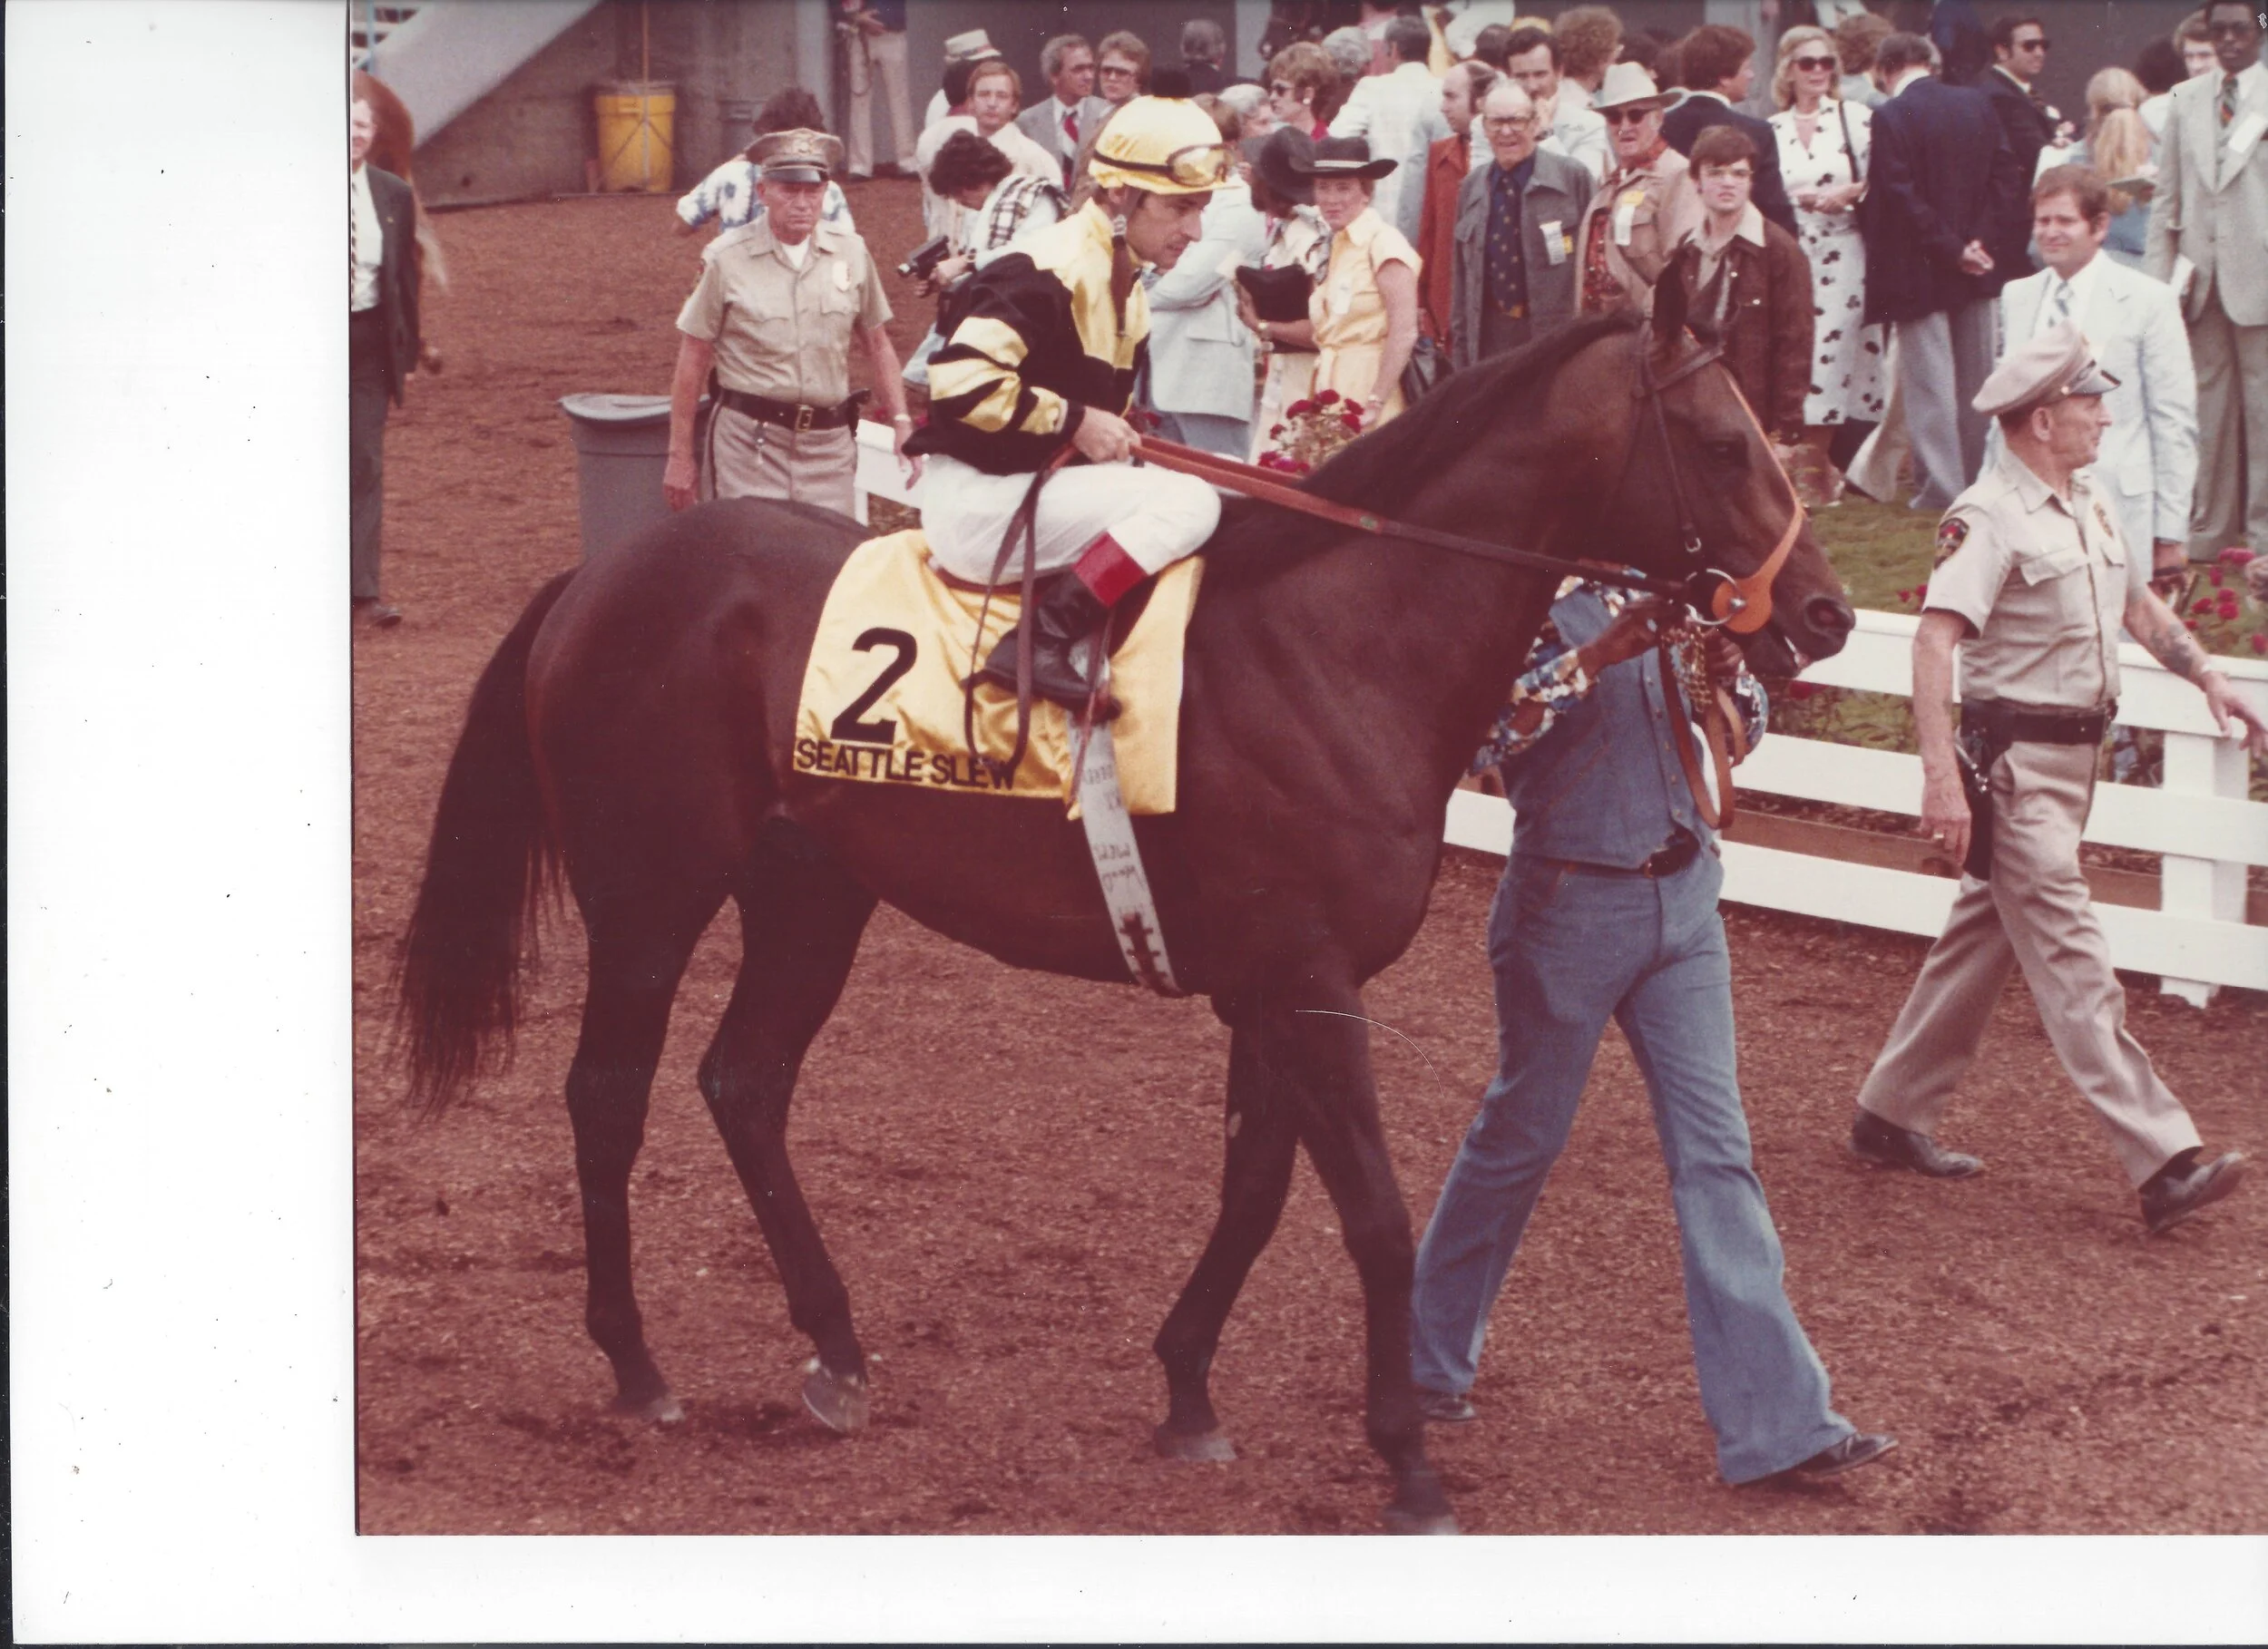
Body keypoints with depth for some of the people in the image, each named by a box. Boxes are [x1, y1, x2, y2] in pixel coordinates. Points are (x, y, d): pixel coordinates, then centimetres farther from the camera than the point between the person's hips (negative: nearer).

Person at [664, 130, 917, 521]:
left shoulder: (851, 253, 7)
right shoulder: (727, 259, -3)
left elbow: (877, 346, 16)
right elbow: (692, 360, 1)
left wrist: (902, 423, 5)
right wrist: (680, 456, 0)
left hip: (829, 444, 3)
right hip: (750, 440, -3)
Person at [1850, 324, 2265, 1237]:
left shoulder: (2087, 504, 11)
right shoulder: (1990, 519, -18)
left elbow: (2135, 603, 27)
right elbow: (1935, 640, -27)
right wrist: (1941, 778, -35)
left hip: (2072, 756, 9)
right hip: (2017, 762, -9)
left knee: (1983, 939, 16)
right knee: (2073, 964, -9)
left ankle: (1892, 1113, 27)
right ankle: (2162, 1162, -13)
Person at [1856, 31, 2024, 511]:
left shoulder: (1891, 117, -15)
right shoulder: (1977, 103, 2)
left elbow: (1897, 197, -20)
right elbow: (2006, 174, 1)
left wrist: (1950, 249, -14)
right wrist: (1978, 237, -4)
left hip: (1920, 271, -6)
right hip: (1976, 271, 6)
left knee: (1930, 380, 0)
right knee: (1976, 376, 16)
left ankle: (1942, 484, 0)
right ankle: (1979, 476, 24)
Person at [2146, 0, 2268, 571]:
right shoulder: (2186, 100, 11)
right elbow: (2167, 195, 12)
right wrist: (2159, 275, 6)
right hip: (2201, 276, 4)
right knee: (2209, 402, 9)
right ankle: (2213, 525, 17)